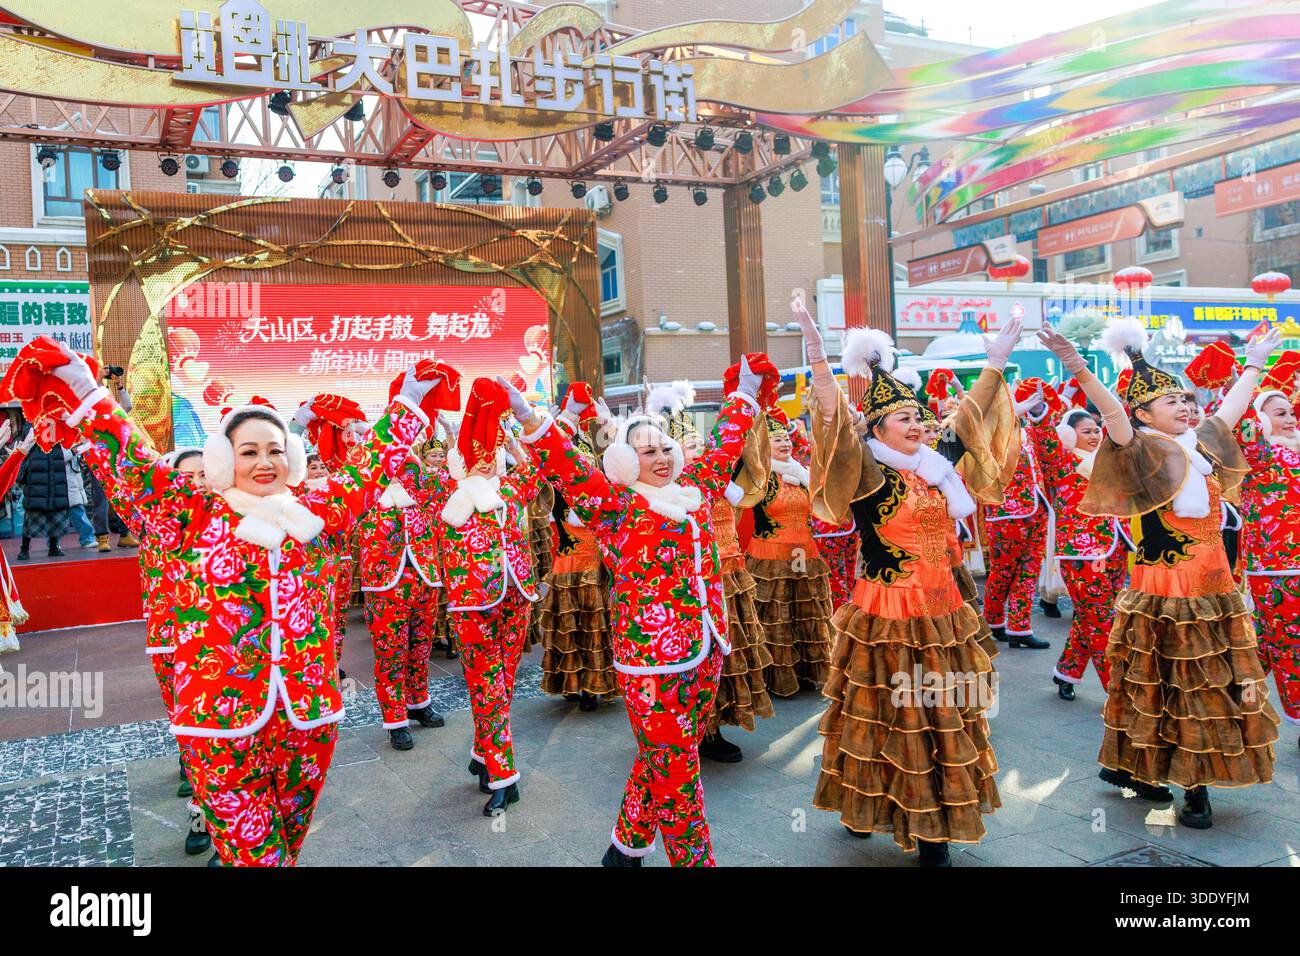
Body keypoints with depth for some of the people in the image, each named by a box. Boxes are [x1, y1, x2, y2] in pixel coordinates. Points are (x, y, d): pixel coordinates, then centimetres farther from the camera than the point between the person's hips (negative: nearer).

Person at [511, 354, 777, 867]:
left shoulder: (692, 489, 13)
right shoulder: (614, 503, -3)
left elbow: (723, 445, 24)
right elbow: (569, 469, -15)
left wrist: (745, 393, 31)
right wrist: (531, 421, -28)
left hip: (702, 649, 6)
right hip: (649, 654, -6)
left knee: (660, 762, 17)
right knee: (676, 772, 0)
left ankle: (627, 845, 35)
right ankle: (693, 859, 13)